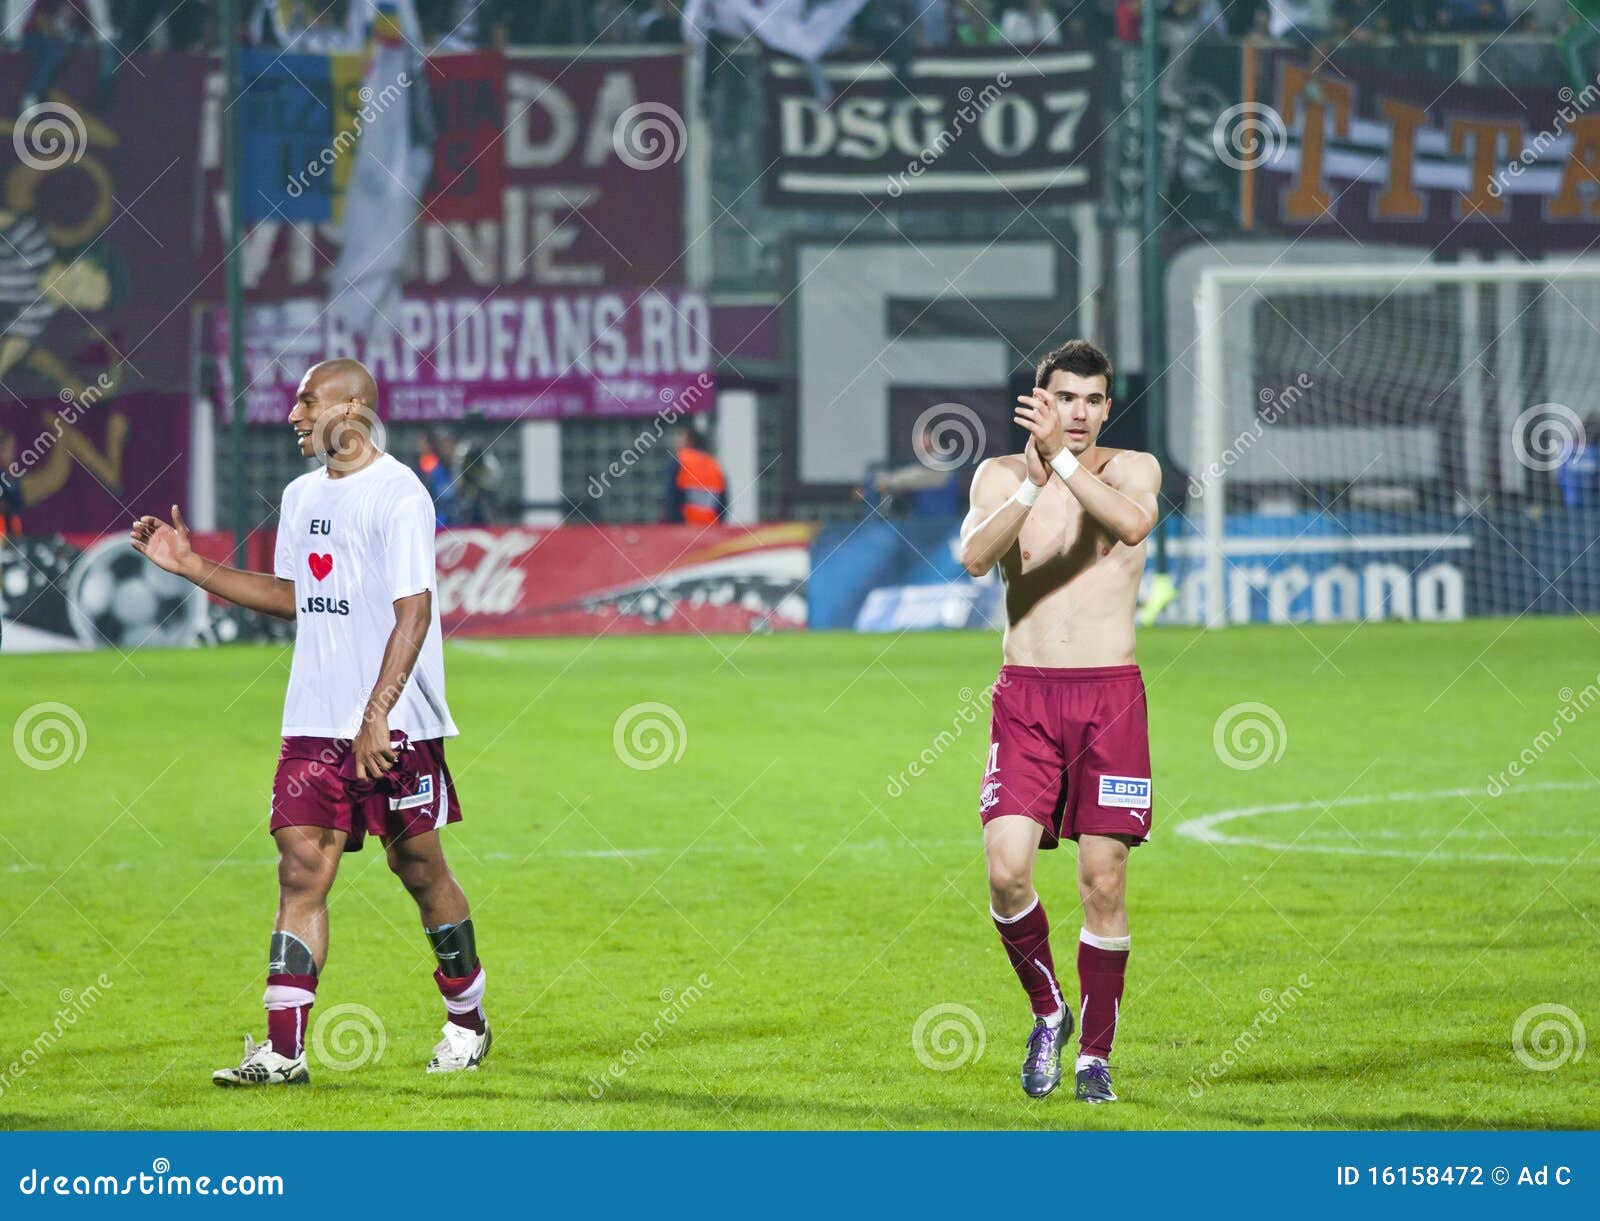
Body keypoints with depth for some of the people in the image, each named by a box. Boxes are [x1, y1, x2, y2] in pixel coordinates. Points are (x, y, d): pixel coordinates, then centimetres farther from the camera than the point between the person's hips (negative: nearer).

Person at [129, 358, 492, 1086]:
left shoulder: (397, 494, -12)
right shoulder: (302, 496, 13)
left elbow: (413, 614, -16)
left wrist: (377, 717, -21)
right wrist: (191, 568, 18)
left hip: (395, 725, -6)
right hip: (314, 723, 7)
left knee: (418, 865, 4)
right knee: (301, 870, -3)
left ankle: (467, 1023, 23)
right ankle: (284, 1050, -7)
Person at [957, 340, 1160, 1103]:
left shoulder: (1130, 469, 3)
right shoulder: (1001, 474, 5)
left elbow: (1133, 523, -21)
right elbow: (975, 555, -14)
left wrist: (1063, 459, -29)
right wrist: (1033, 480, -25)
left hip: (1110, 696, -1)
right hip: (1025, 696, 1)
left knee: (1103, 881, -1)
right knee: (1006, 870, -13)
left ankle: (1095, 1052, 10)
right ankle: (1048, 1013, 12)